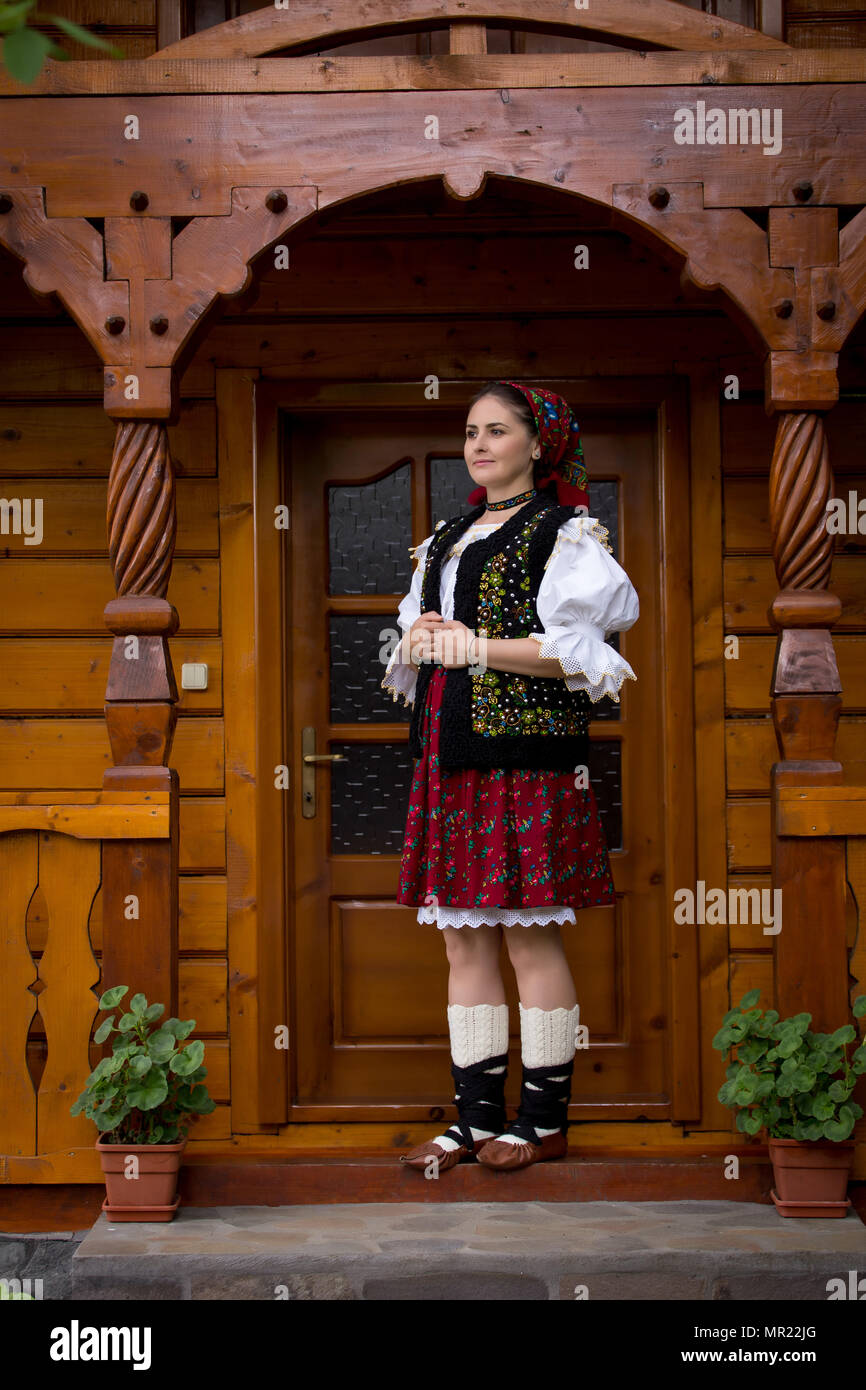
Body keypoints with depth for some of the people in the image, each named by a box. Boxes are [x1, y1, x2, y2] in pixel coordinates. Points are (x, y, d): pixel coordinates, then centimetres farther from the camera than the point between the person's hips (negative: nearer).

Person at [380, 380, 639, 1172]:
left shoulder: (564, 534, 0)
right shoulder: (448, 538, 21)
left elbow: (575, 652, -10)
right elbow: (416, 635, 24)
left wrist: (476, 646, -13)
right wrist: (418, 639, 1)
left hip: (525, 750, -7)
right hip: (450, 751, 7)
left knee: (531, 936, -4)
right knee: (463, 941, 7)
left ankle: (547, 1120, 7)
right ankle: (478, 1118, 14)